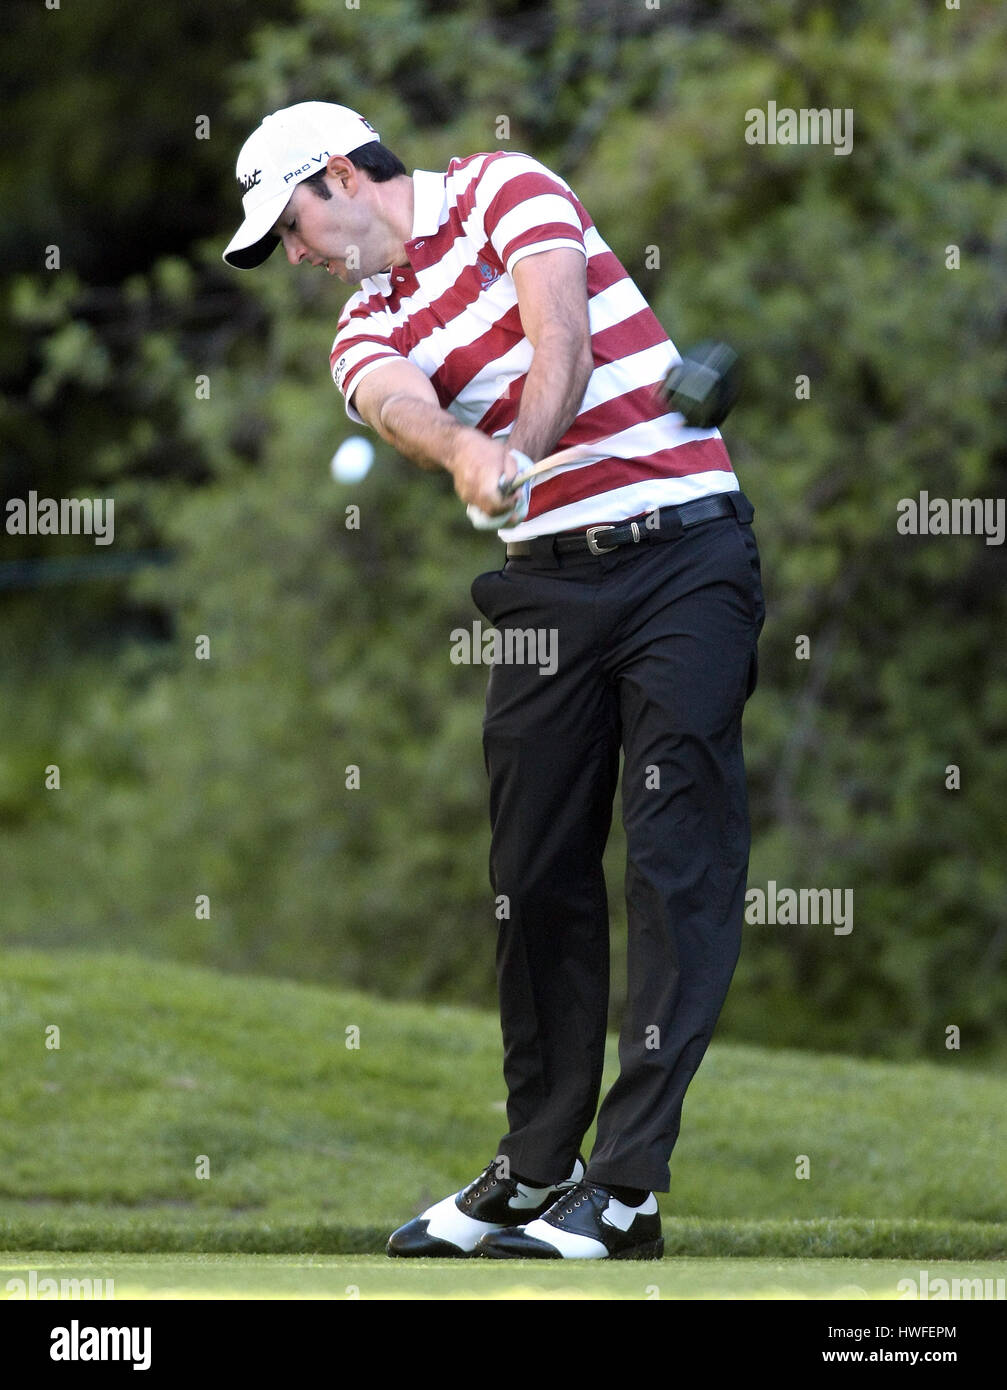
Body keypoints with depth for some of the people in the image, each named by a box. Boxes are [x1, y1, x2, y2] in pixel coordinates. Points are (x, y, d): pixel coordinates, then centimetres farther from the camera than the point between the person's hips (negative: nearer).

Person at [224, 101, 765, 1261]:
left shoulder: (504, 189, 3)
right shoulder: (366, 329, 12)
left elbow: (561, 335, -14)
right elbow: (398, 403, -12)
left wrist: (518, 453, -29)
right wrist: (464, 449, -35)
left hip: (682, 546, -6)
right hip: (544, 579, 6)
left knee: (675, 857, -10)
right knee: (535, 871, 5)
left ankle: (628, 1184, -15)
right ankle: (536, 1164, 16)